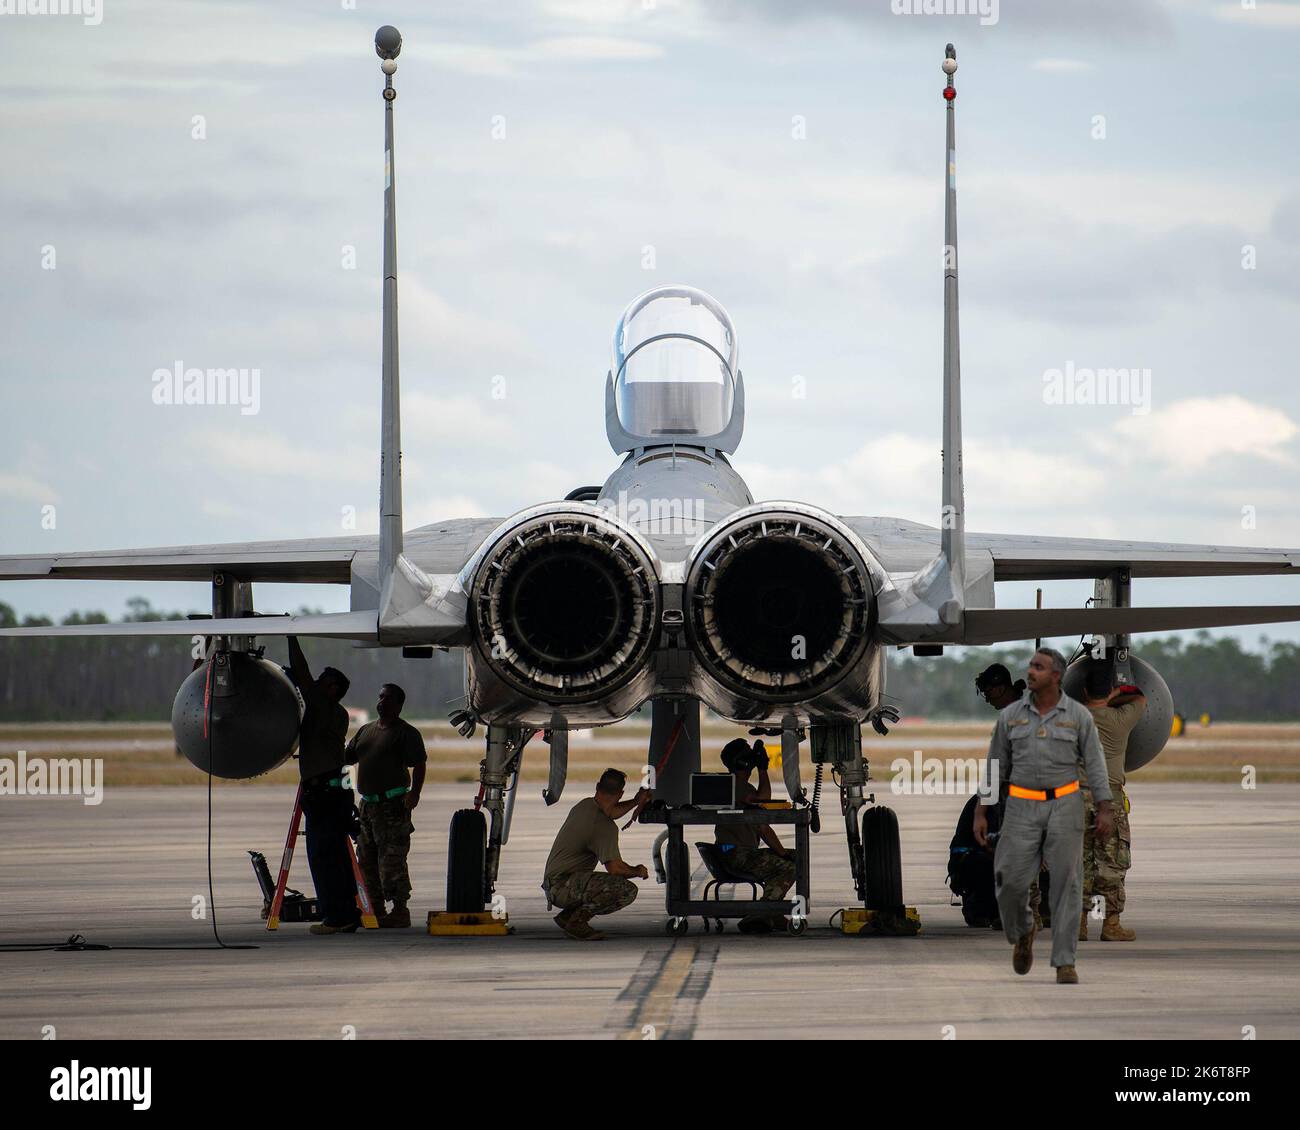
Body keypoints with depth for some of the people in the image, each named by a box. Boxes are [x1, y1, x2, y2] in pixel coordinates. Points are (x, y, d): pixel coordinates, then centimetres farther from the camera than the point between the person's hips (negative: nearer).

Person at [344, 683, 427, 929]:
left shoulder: (406, 733, -4)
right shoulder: (366, 731, 19)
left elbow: (419, 765, -12)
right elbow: (347, 757, 23)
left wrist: (414, 792, -24)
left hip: (393, 805, -8)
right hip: (368, 804, 8)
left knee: (391, 860, -10)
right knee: (367, 860, 10)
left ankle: (400, 911, -6)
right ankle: (376, 910, 18)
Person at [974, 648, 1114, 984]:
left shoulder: (1079, 715, -3)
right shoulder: (1011, 715, 2)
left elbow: (1095, 765, -2)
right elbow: (995, 767, 7)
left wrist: (1105, 811, -11)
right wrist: (980, 814, 3)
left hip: (1064, 805, -1)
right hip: (1024, 808, 1)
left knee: (1066, 883, -6)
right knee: (1012, 882, -6)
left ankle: (1065, 964, 0)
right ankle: (1022, 932, 26)